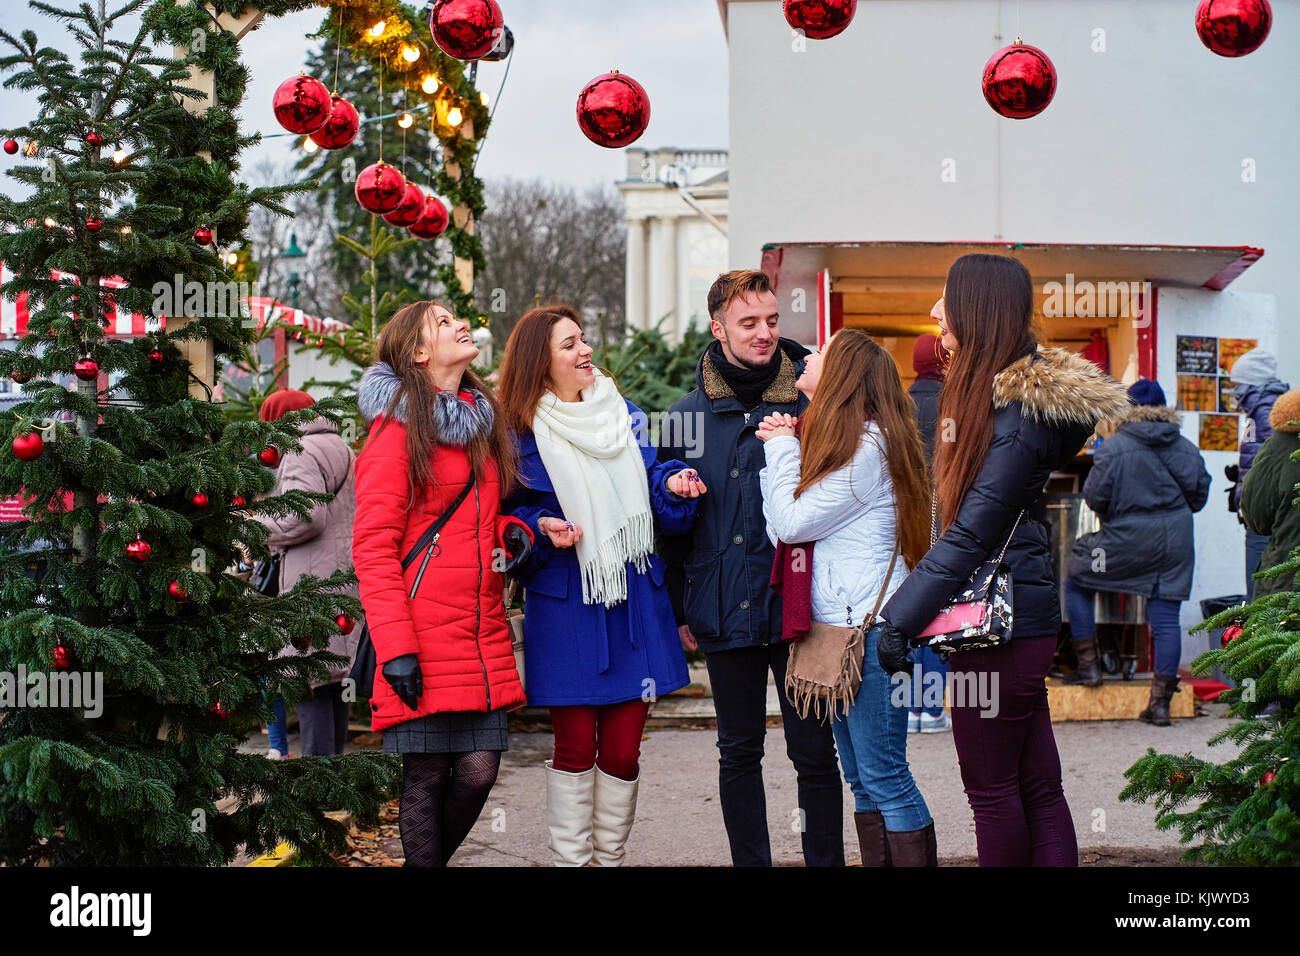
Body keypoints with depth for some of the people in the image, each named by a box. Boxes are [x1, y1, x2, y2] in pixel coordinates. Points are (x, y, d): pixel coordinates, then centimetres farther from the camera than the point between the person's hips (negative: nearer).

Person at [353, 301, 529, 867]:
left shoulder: (483, 421, 17)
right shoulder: (399, 428, -5)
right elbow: (372, 547, -10)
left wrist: (512, 533, 6)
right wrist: (395, 647, -17)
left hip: (483, 638, 6)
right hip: (422, 642, -6)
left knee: (479, 770, 2)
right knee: (426, 776, -1)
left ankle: (431, 856, 24)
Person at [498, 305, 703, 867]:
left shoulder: (626, 418, 10)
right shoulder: (522, 435, -3)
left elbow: (648, 486, 14)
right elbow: (512, 516, 3)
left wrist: (673, 487, -7)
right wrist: (542, 528, -17)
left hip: (633, 605, 4)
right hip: (565, 606, -4)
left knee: (622, 751, 5)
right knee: (575, 748, 1)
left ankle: (610, 857, 19)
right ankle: (571, 858, 13)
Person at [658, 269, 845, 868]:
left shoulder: (811, 403, 0)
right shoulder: (687, 417, 5)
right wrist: (678, 610, 10)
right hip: (725, 612, 2)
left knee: (814, 752, 1)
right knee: (739, 753, 10)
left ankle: (826, 860, 13)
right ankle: (750, 862, 20)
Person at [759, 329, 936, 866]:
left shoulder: (867, 447, -13)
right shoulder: (850, 441, 18)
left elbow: (791, 522, -11)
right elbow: (782, 528, 12)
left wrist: (781, 447, 0)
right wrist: (779, 448, 5)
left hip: (870, 628, -10)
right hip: (836, 625, 10)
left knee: (884, 776, -7)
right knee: (862, 780, 12)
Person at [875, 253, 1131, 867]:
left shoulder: (1020, 413, -18)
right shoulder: (1002, 390, 12)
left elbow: (970, 534, -20)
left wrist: (900, 617, -17)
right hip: (1021, 621, 9)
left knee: (992, 791, 1)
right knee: (1038, 787, 11)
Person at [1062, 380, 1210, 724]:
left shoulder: (1113, 447, -10)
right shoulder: (1186, 449, 3)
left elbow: (1094, 497, -9)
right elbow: (1199, 495, 10)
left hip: (1127, 541, -3)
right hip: (1175, 542, 4)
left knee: (1077, 582, 18)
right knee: (1166, 620, 6)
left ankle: (1088, 665, 16)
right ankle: (1161, 702, 5)